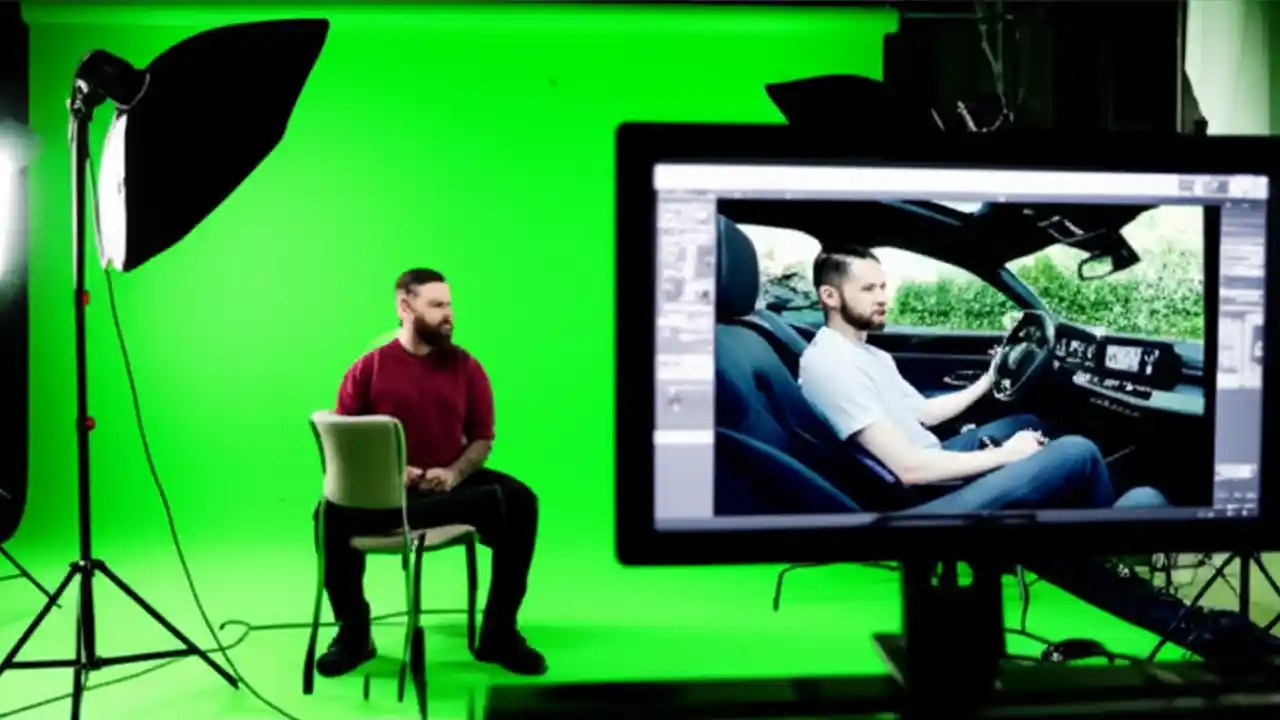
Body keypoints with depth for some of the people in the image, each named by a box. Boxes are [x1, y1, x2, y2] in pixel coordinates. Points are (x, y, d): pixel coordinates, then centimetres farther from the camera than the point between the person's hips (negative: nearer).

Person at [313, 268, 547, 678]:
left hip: (451, 486, 1)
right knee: (334, 513, -30)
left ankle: (499, 633, -12)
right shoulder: (367, 369, 0)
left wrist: (453, 475, -15)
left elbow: (482, 439, 5)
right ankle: (354, 633, -7)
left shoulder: (465, 367, 4)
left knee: (519, 502, -24)